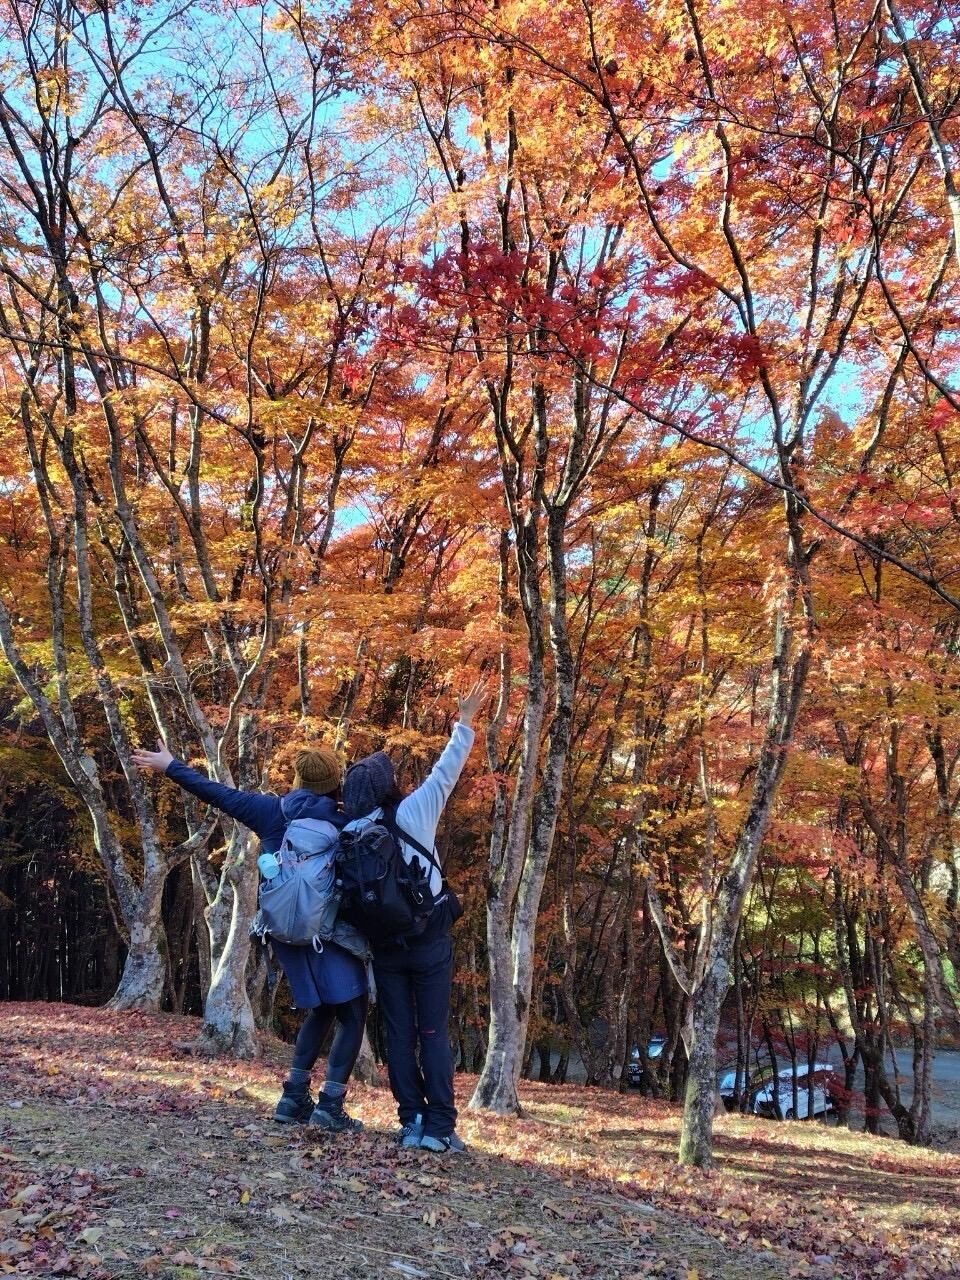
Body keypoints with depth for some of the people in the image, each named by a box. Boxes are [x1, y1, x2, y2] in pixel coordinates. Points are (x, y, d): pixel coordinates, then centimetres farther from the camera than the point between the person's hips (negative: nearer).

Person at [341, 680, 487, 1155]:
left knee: (399, 1035, 9)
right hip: (429, 938, -2)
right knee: (434, 1034, 2)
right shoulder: (415, 811, -8)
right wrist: (465, 722, 9)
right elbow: (447, 769, -1)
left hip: (385, 942, 2)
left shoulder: (350, 833, -2)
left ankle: (411, 1121, 8)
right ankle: (440, 1127, 0)